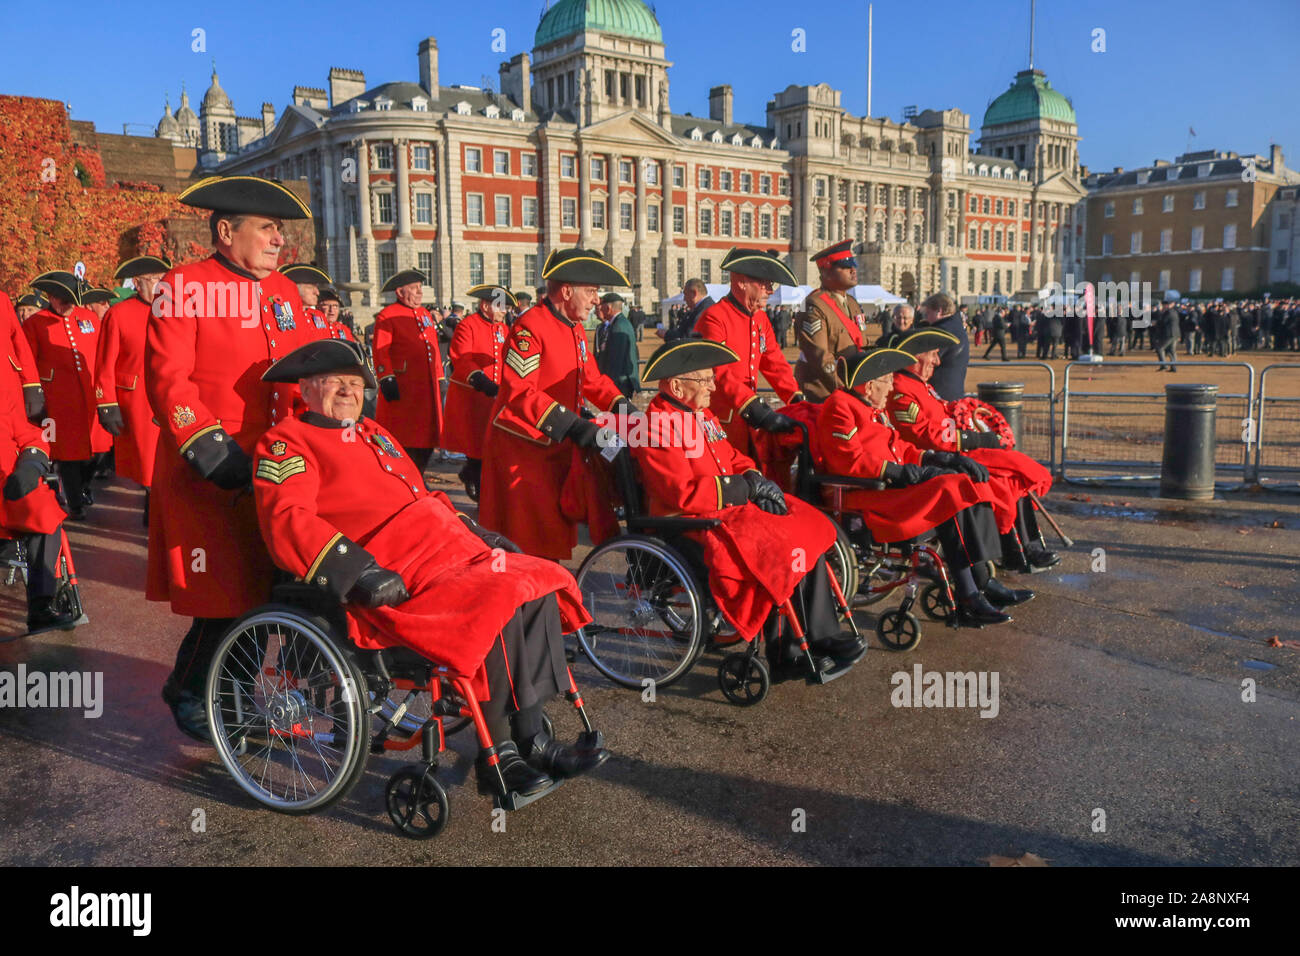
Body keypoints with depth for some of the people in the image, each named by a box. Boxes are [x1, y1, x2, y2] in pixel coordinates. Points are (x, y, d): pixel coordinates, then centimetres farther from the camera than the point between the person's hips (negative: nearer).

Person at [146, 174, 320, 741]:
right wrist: (210, 449, -19)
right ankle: (189, 695, 22)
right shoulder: (184, 287, -6)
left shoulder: (283, 291, 14)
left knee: (264, 588, 10)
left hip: (274, 469, 7)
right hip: (210, 477, -6)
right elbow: (167, 379, -13)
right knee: (225, 597, -3)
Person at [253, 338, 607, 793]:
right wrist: (358, 571, -25)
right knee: (499, 603, -28)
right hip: (397, 579, -9)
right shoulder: (287, 444, 2)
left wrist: (479, 534, 18)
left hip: (455, 550, 9)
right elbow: (287, 522, -14)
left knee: (539, 586, -9)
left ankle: (533, 739, -6)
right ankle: (497, 755, -14)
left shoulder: (374, 433, 29)